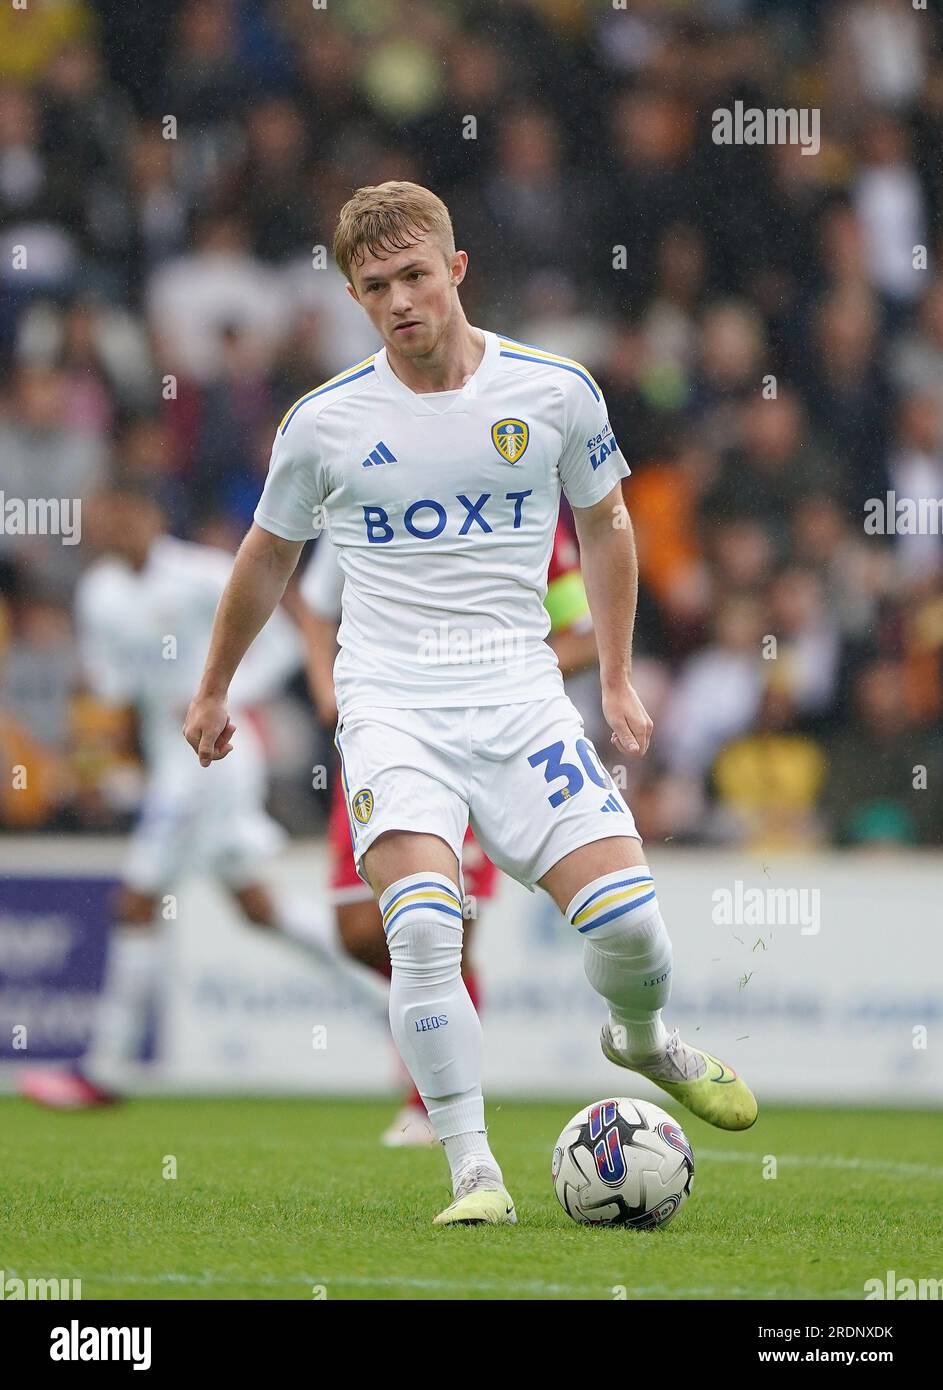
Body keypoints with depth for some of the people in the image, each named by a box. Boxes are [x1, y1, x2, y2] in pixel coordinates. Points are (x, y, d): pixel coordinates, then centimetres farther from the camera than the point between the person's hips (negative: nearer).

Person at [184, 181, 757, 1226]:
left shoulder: (555, 392, 1)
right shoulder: (324, 423, 0)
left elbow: (604, 524, 18)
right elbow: (268, 556, 17)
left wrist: (617, 679, 16)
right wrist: (213, 691, 26)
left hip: (521, 697, 1)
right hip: (390, 705, -1)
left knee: (629, 921, -11)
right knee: (423, 929, -24)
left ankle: (641, 1041, 25)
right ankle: (474, 1175, -16)